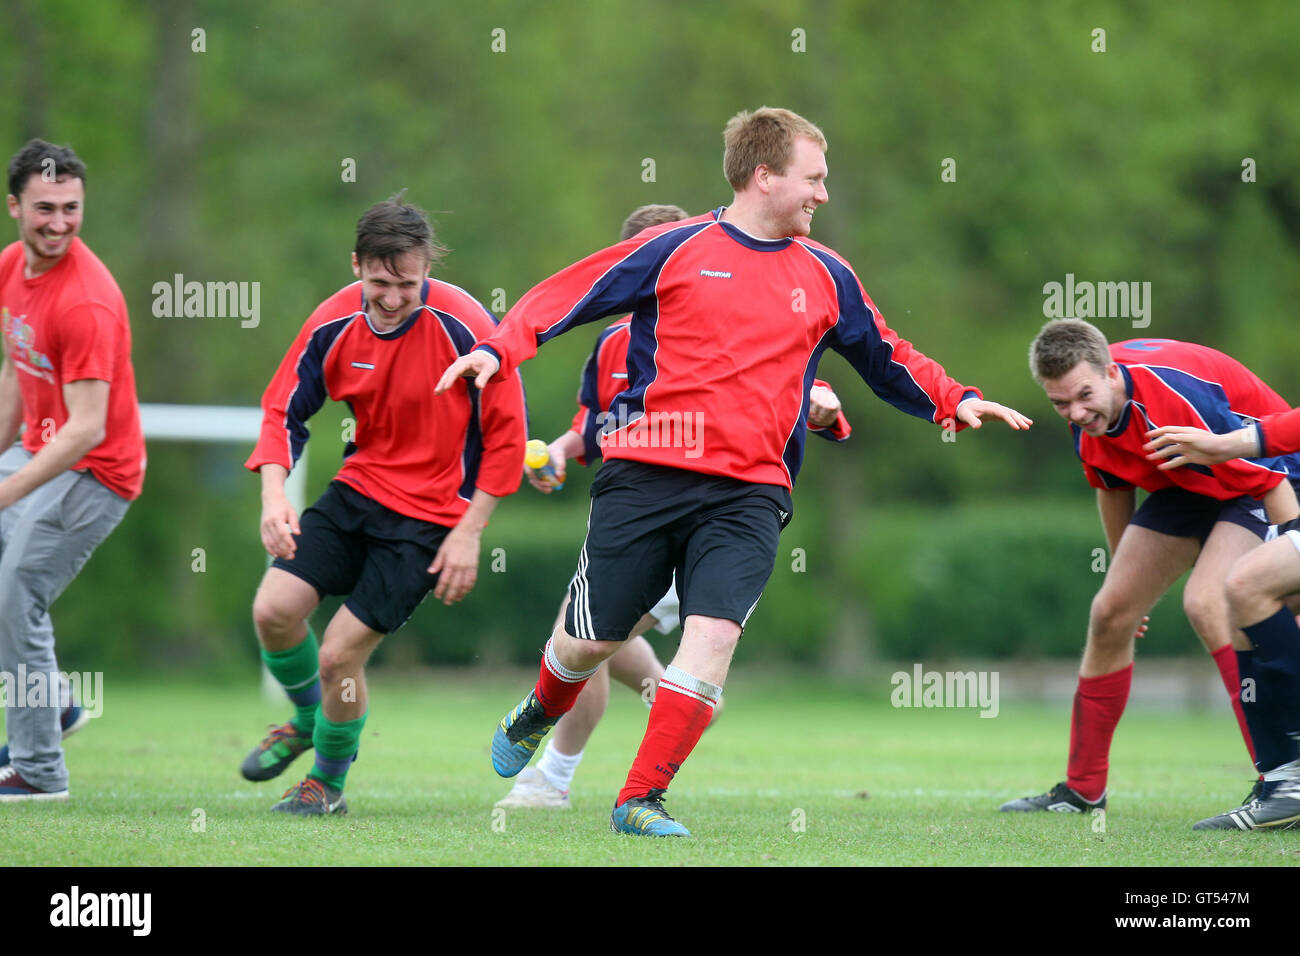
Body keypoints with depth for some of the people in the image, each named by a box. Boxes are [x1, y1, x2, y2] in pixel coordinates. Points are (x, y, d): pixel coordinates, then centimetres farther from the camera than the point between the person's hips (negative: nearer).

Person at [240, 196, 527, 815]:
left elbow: (507, 432, -12)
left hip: (432, 515, -5)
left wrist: (468, 533, -12)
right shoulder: (334, 323, -7)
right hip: (358, 487, 5)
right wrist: (274, 492, -14)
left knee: (339, 654, -10)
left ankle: (328, 782, 19)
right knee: (273, 609, -9)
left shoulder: (464, 326, -19)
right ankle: (307, 719, 25)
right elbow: (284, 409, 3)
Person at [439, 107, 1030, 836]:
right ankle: (540, 715, 41)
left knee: (715, 633, -19)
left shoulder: (826, 277, 12)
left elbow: (887, 359, 25)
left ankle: (643, 800, -10)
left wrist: (955, 401, 12)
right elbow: (567, 296, 3)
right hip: (645, 476, -2)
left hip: (749, 494, 2)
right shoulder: (676, 250, 0)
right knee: (592, 641, 4)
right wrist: (499, 350, -11)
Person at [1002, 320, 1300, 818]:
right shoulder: (1089, 413, -13)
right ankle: (1081, 791, 21)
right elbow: (1113, 484, 9)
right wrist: (1121, 566, 18)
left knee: (1206, 602, -29)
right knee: (1110, 613, 6)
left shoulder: (1179, 393, -38)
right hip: (1184, 488, 8)